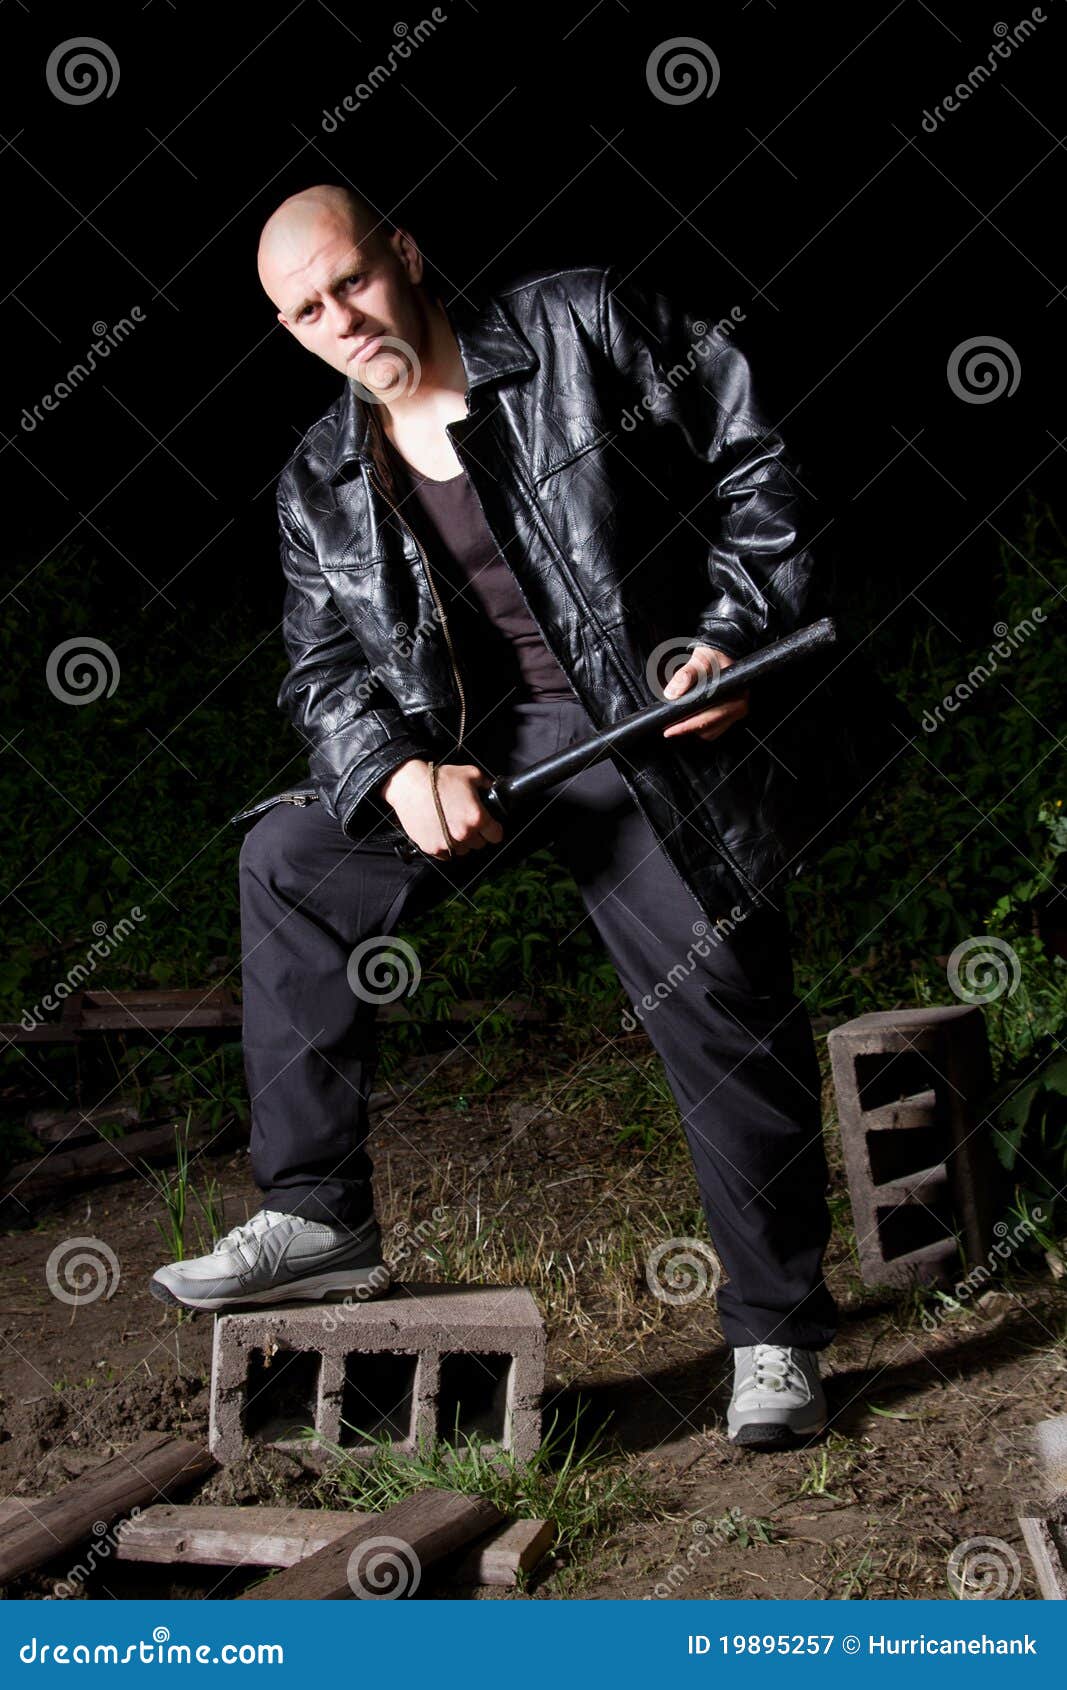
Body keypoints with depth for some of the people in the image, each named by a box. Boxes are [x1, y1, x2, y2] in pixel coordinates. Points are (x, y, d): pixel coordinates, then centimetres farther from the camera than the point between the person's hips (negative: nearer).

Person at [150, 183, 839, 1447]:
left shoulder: (584, 326, -4)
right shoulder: (320, 486, 7)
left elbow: (748, 452, -2)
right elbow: (324, 669, 4)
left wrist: (735, 633, -12)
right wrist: (399, 775, -17)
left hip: (660, 725, -4)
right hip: (484, 745, 4)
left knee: (729, 1021, -5)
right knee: (290, 858, -7)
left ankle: (775, 1337, 13)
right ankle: (316, 1216, -1)